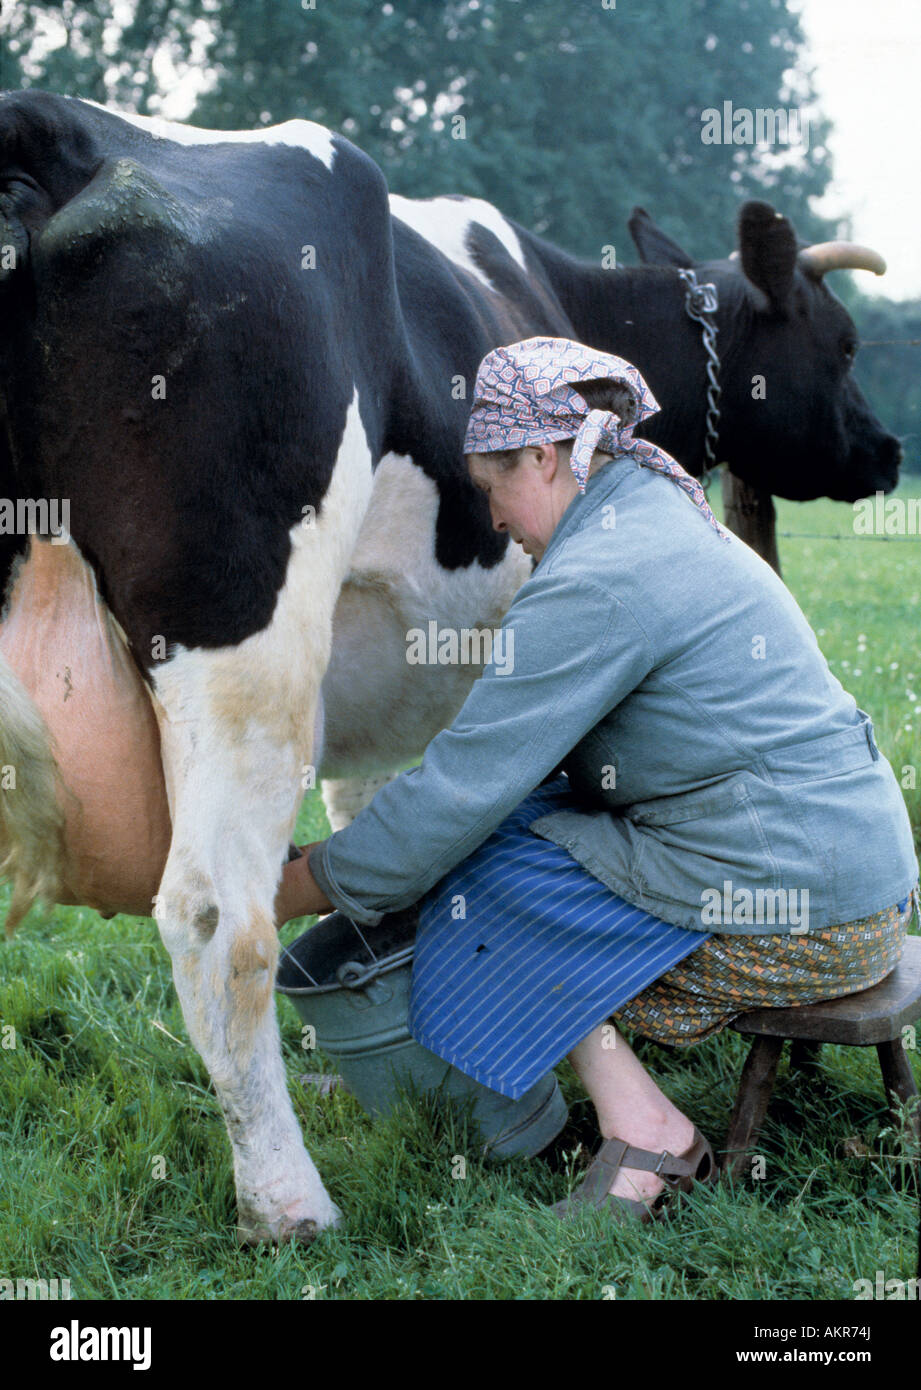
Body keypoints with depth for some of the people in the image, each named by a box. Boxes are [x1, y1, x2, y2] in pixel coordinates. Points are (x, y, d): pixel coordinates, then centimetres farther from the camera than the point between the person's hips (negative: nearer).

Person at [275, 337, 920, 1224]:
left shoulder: (595, 581, -16)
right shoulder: (664, 522, 15)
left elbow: (459, 792, -15)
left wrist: (285, 896, -2)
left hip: (791, 923, -10)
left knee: (478, 868, -3)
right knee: (519, 809, 15)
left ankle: (643, 1135, -4)